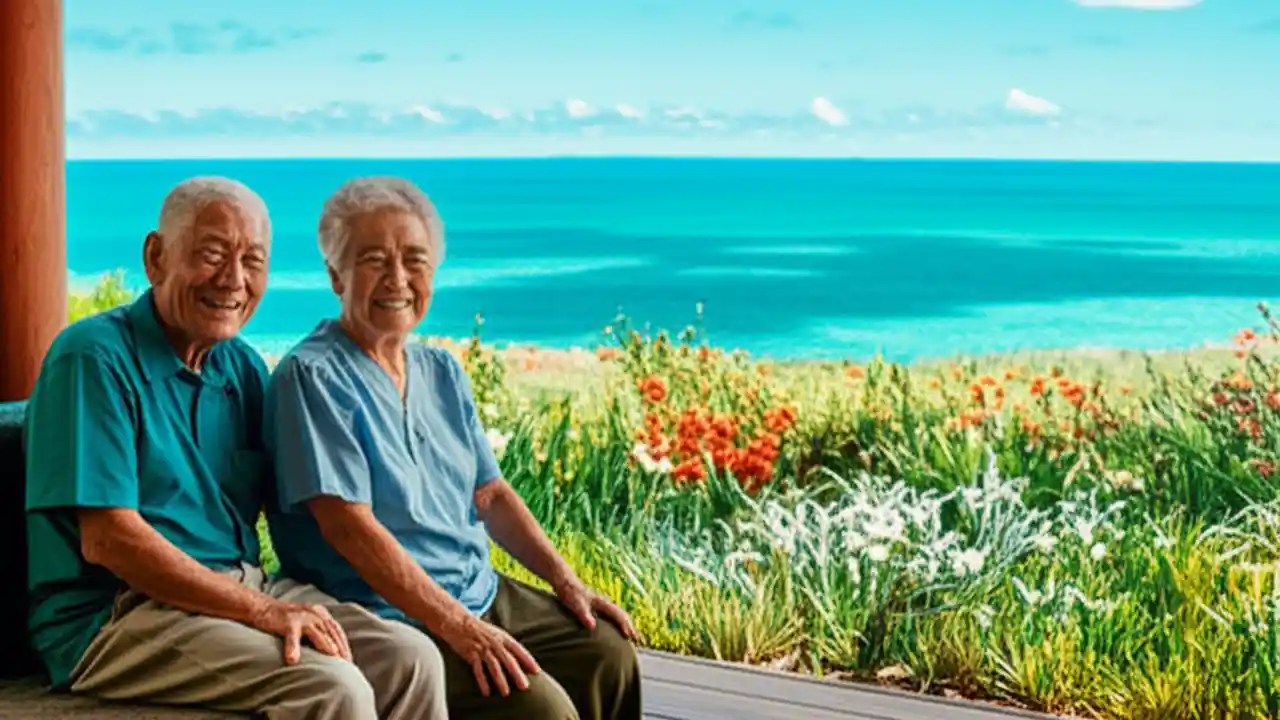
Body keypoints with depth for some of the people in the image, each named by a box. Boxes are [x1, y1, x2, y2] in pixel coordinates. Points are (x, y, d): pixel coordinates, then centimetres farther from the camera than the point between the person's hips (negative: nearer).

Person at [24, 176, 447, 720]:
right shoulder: (93, 358, -9)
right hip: (117, 614, -7)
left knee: (412, 660, -12)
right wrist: (260, 610, -19)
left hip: (243, 588, 7)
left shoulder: (243, 367, 14)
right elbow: (107, 539, -17)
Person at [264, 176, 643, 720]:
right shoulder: (314, 377, -13)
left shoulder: (441, 372, 13)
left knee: (610, 654, -3)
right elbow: (349, 526, -20)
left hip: (482, 593, 8)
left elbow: (491, 494, 18)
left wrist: (566, 582, 5)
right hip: (389, 616, -8)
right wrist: (458, 628, -24)